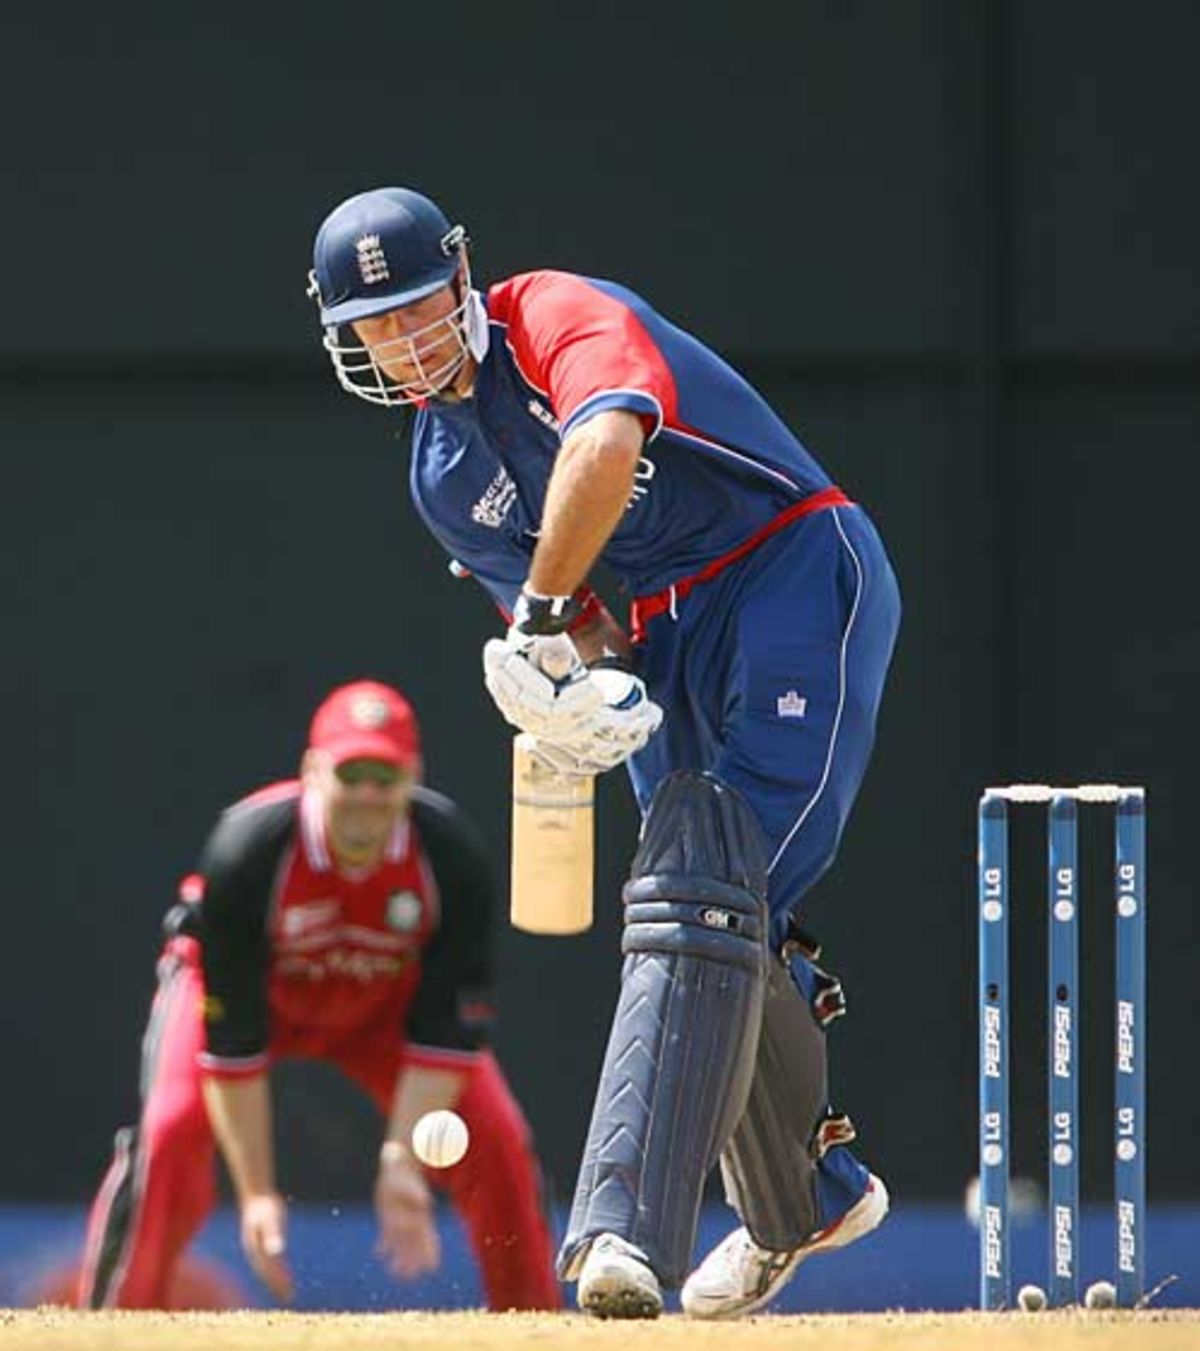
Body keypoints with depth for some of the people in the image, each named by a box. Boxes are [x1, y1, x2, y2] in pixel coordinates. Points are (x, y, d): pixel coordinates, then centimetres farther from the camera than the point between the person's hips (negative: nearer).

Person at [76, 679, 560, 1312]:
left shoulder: (451, 854, -30)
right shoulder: (246, 850, -37)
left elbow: (445, 1029, -23)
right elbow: (230, 1040, -32)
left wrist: (402, 1161, -32)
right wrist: (256, 1193, -32)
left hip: (382, 999, 3)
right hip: (232, 982, -3)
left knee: (497, 1139, -10)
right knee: (172, 1131, -27)